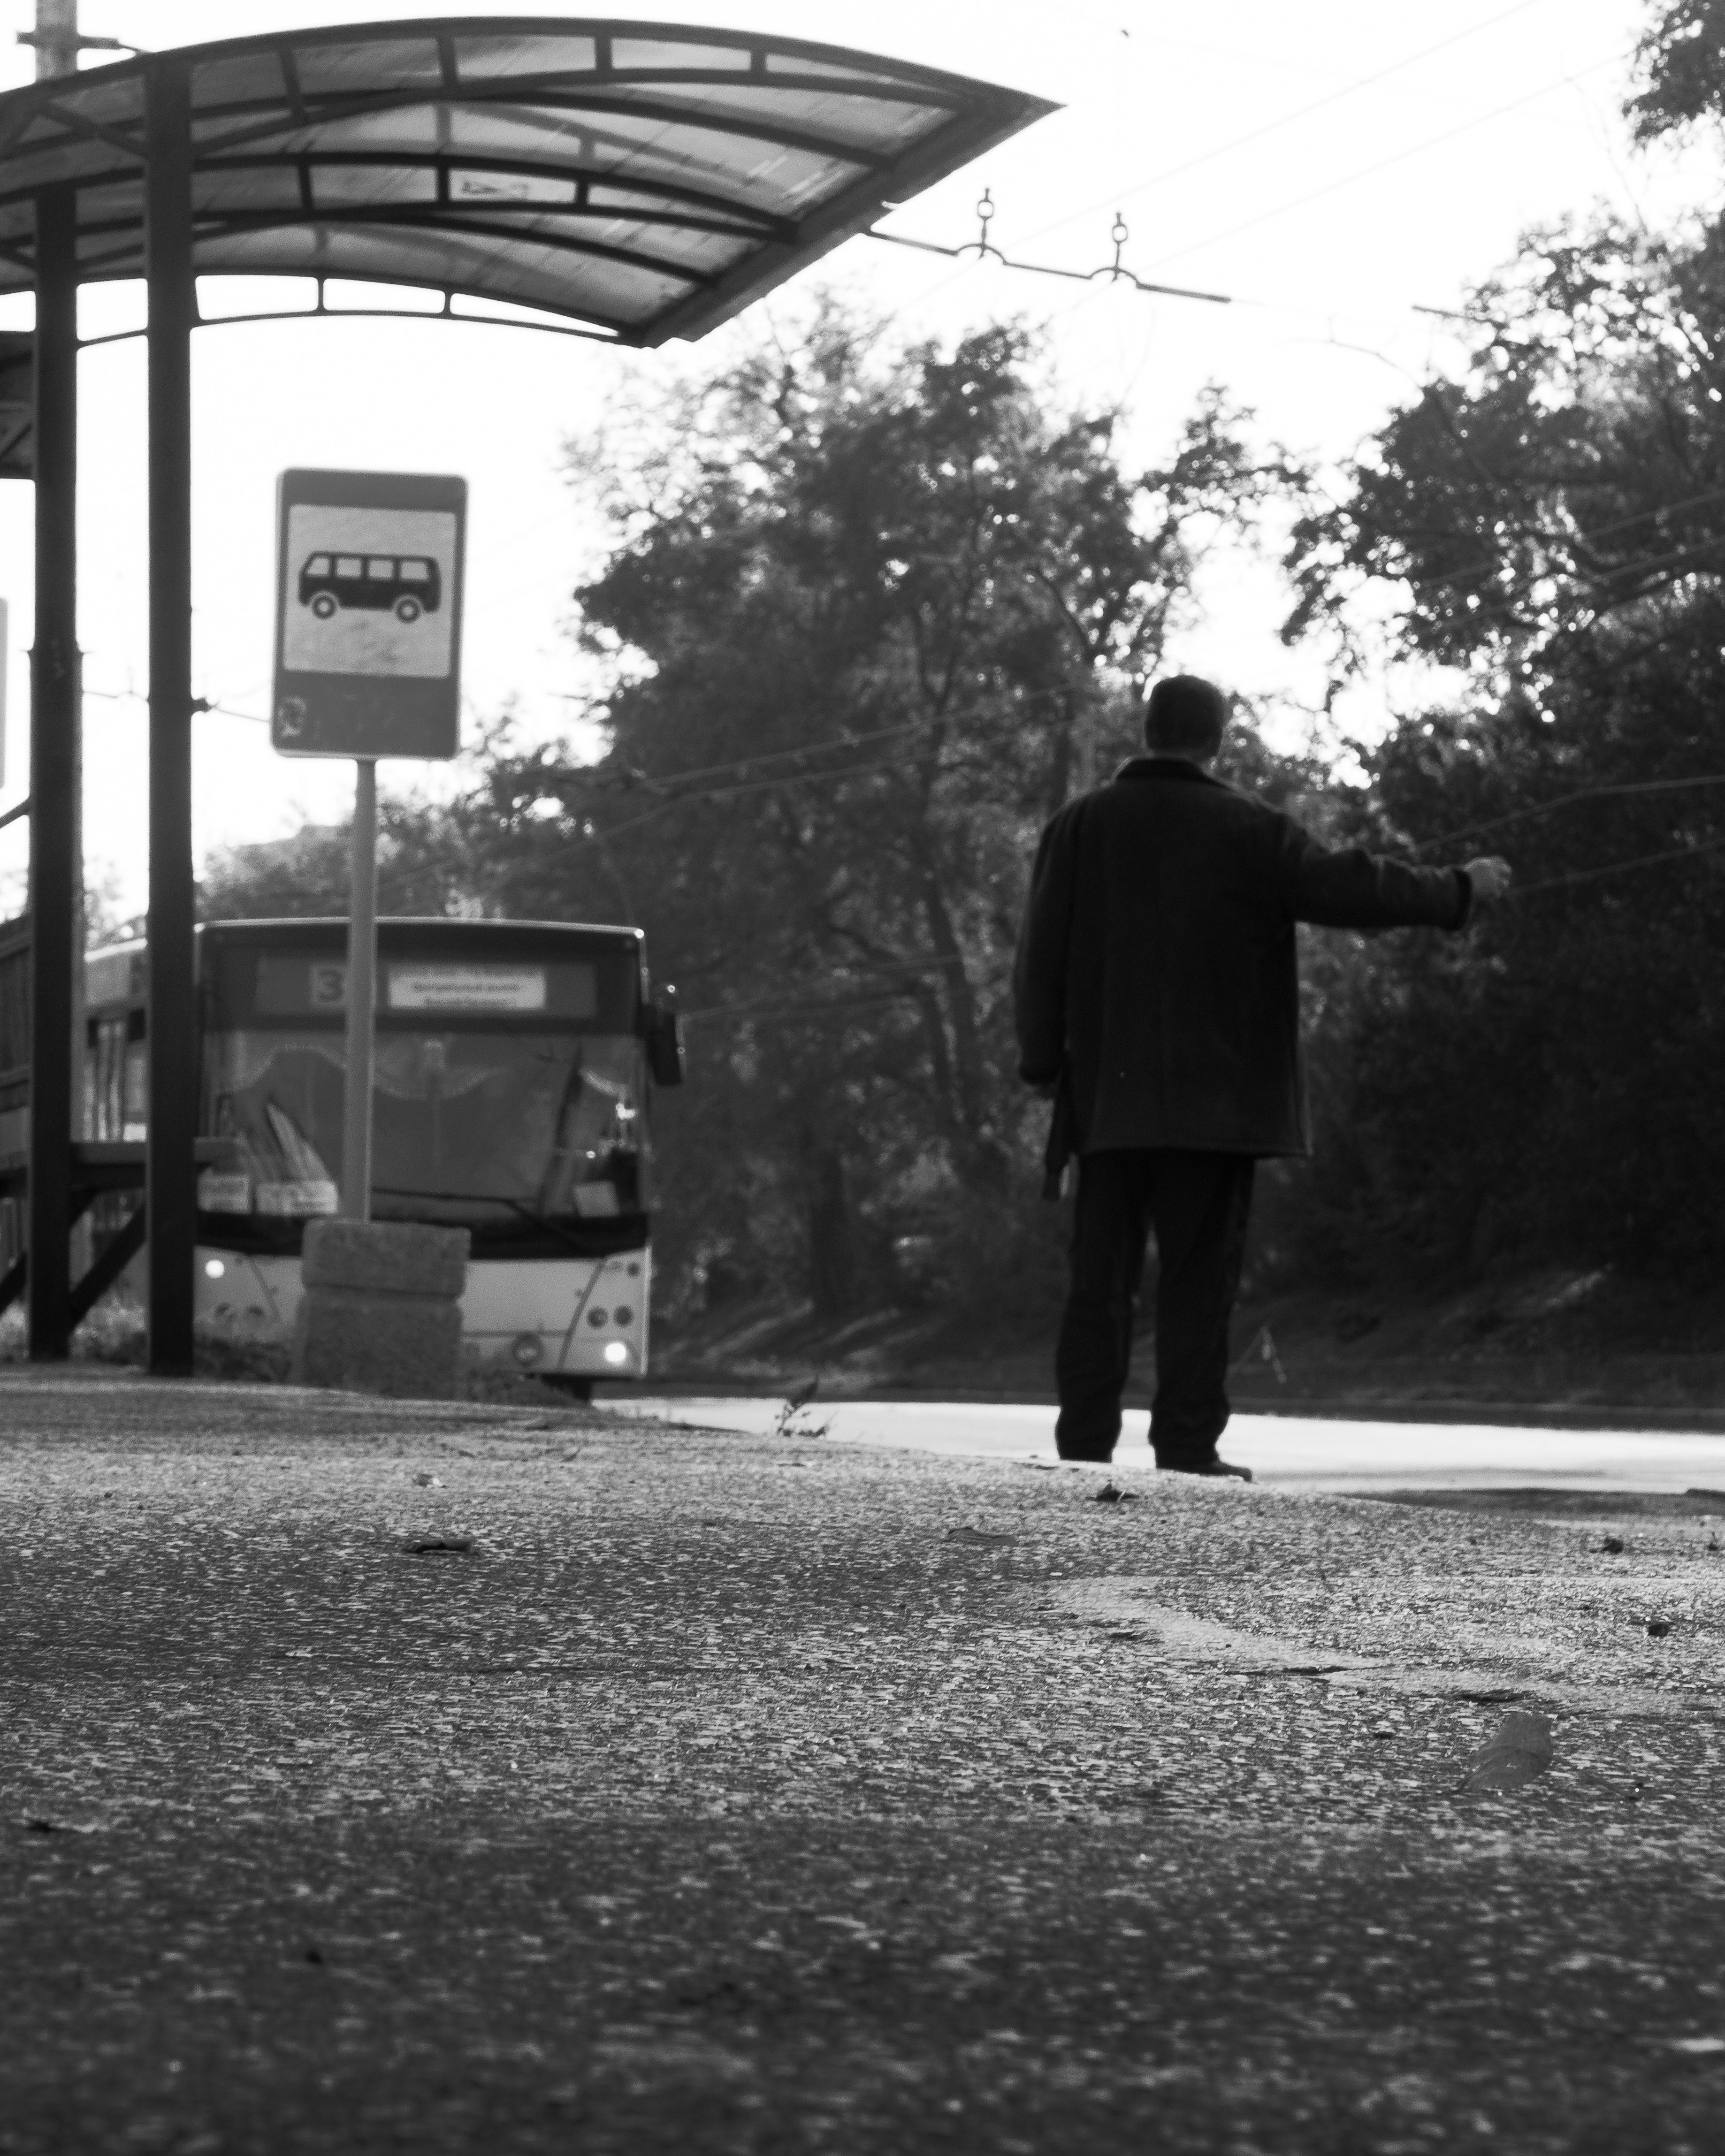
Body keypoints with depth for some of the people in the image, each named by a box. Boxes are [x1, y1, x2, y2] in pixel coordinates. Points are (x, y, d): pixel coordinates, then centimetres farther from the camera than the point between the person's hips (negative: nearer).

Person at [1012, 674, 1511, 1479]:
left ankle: (1085, 1439, 2)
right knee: (1199, 1272, 0)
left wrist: (1043, 1060, 10)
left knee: (1101, 1275, 6)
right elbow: (1347, 887, -4)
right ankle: (1188, 1443, -4)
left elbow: (1042, 952, 4)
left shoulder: (1082, 825, 5)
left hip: (1106, 1100, 3)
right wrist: (1457, 892, 8)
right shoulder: (1245, 831, -3)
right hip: (1213, 1098, -3)